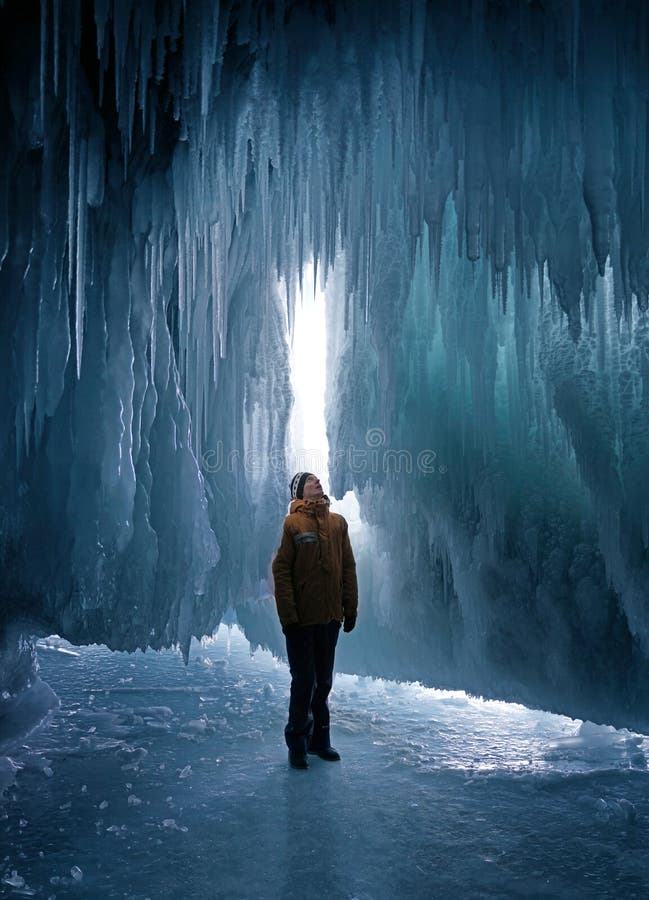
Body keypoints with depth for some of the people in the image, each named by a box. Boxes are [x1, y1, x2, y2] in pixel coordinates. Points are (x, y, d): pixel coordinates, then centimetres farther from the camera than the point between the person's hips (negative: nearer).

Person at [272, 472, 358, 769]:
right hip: (302, 619, -4)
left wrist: (350, 608, 5)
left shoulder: (338, 522, 6)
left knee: (324, 682, 14)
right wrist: (287, 614, -14)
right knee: (303, 682, 3)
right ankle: (297, 744, 18)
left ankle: (319, 739, 28)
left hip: (330, 617, 4)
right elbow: (281, 571, -10)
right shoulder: (292, 523, -7)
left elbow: (348, 568, 8)